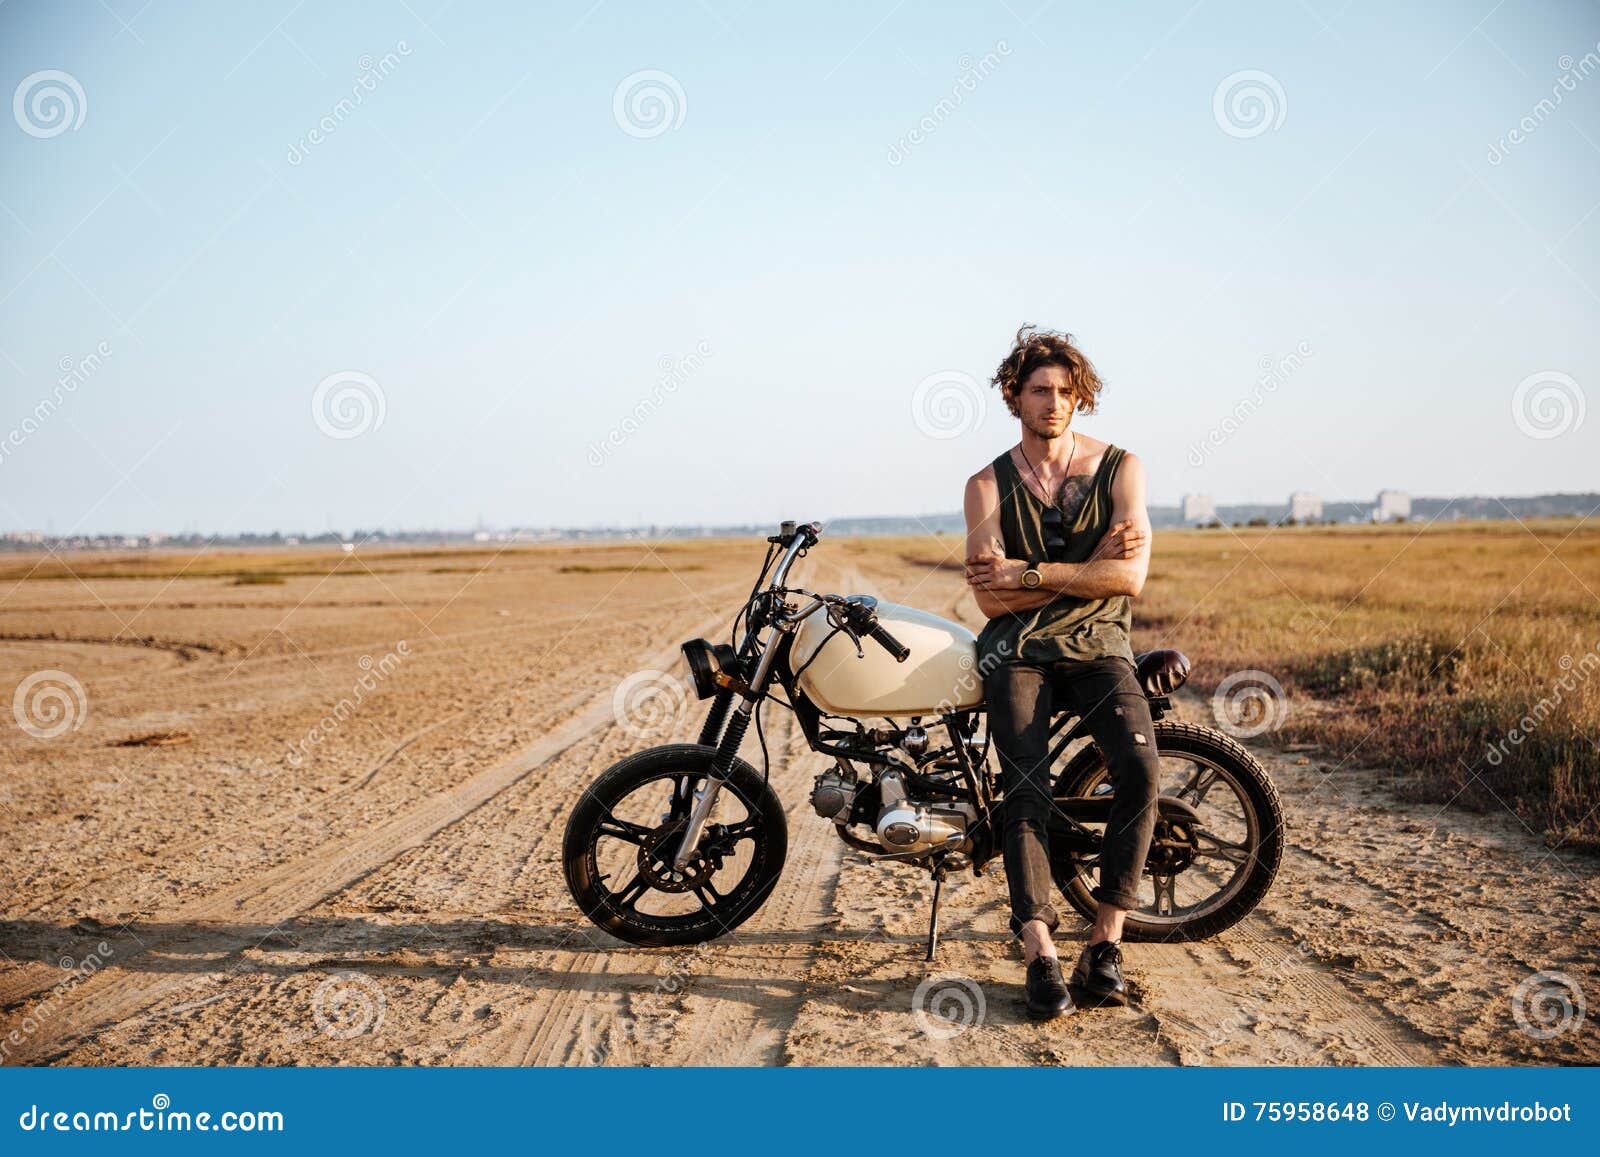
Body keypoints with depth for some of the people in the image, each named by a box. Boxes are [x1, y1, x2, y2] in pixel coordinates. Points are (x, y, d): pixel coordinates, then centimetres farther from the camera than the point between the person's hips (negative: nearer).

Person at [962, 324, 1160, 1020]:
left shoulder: (1120, 468, 6)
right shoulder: (988, 485, 6)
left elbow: (1129, 577, -8)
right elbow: (991, 598, -5)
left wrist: (1027, 574, -14)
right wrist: (1087, 567, -11)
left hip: (1098, 646, 0)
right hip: (1017, 651, 0)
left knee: (1141, 767, -25)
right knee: (1025, 785, -23)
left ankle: (1105, 941, -17)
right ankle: (1039, 951, -23)